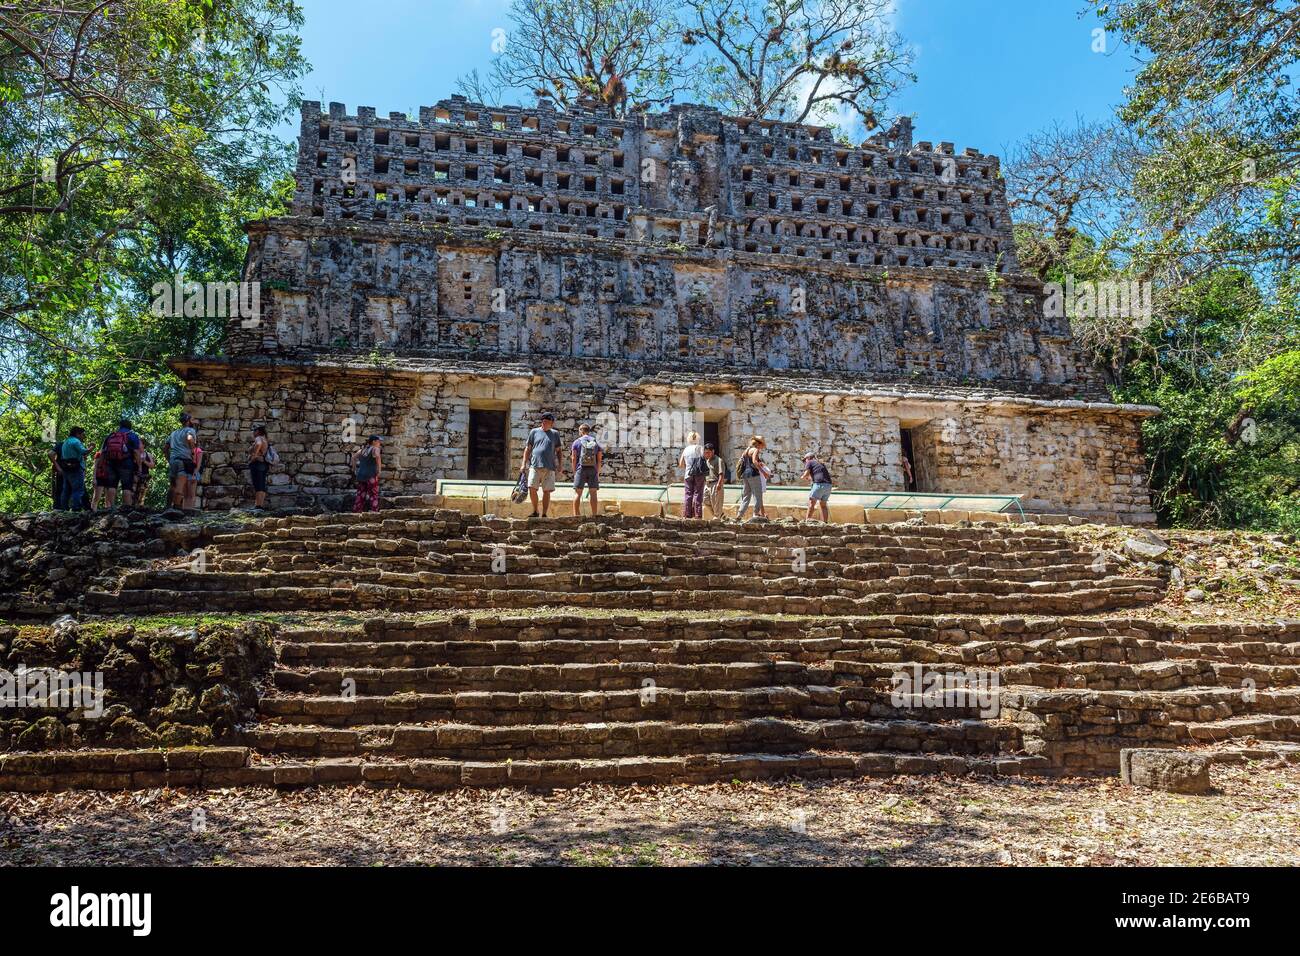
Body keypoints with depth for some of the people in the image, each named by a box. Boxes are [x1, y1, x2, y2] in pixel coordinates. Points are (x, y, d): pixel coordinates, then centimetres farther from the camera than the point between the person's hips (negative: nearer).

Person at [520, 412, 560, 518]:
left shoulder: (555, 434, 13)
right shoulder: (534, 432, 11)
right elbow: (528, 448, 12)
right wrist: (524, 464, 4)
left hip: (549, 467, 1)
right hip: (535, 465, -1)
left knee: (546, 491, 1)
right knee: (532, 488, -12)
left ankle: (544, 514, 8)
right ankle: (535, 511, 6)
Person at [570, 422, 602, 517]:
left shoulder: (577, 442, 1)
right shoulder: (596, 443, 9)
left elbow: (574, 458, -3)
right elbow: (599, 459, 6)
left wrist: (574, 472, 3)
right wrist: (597, 473, 12)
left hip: (581, 470, -2)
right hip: (593, 470, 2)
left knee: (577, 493, 1)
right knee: (593, 493, 5)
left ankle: (576, 515, -3)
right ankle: (595, 515, 3)